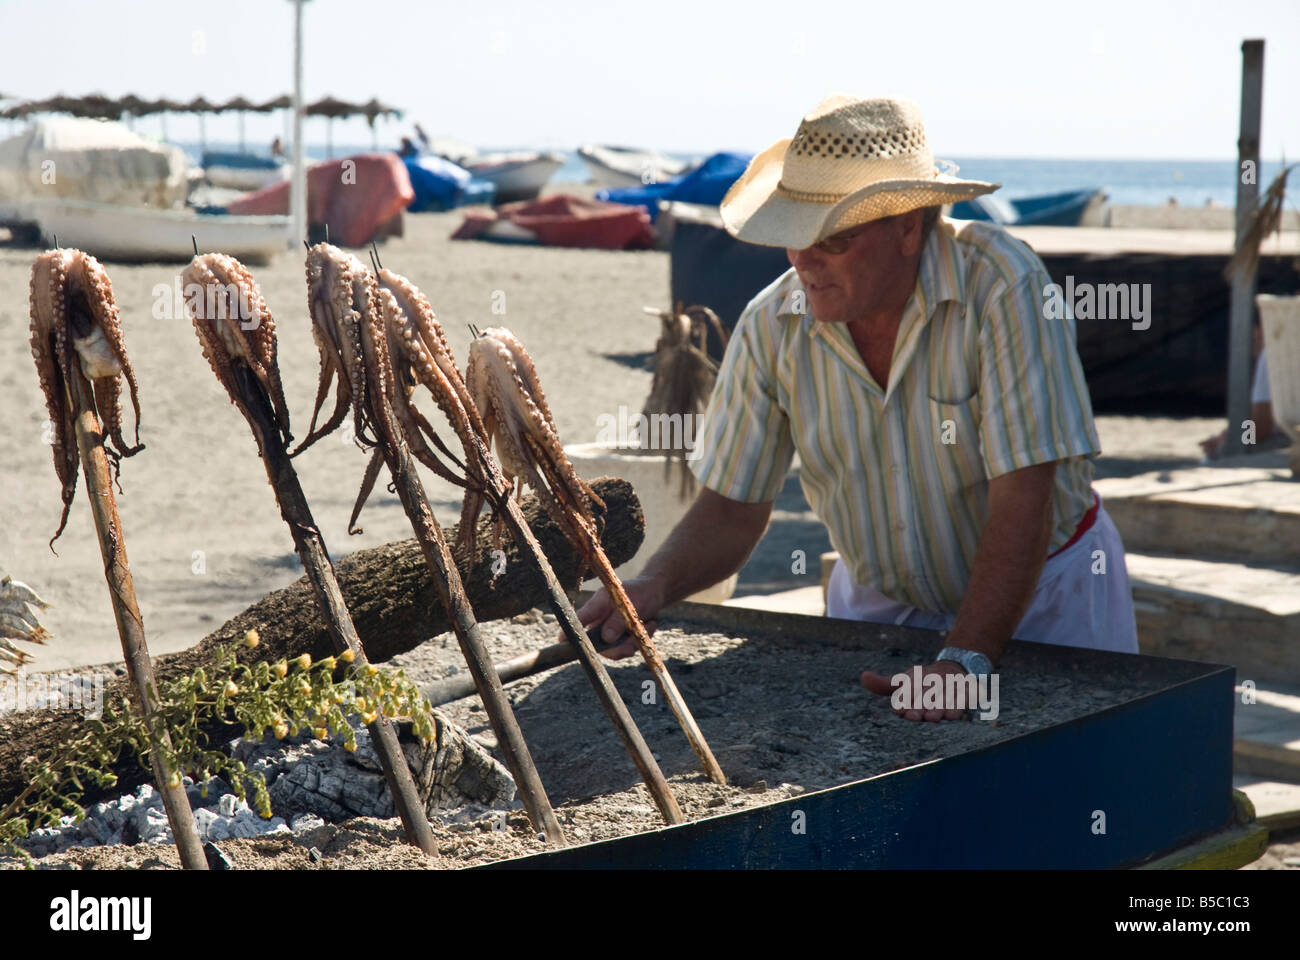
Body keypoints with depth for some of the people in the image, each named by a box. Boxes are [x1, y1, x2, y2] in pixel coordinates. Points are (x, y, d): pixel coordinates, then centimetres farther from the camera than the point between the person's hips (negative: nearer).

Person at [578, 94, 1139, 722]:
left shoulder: (1003, 287, -25)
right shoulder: (772, 326, -13)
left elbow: (1022, 498, -28)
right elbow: (732, 509, -6)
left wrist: (966, 661, -37)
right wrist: (654, 586, -27)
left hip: (1042, 592, -3)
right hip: (879, 600, 3)